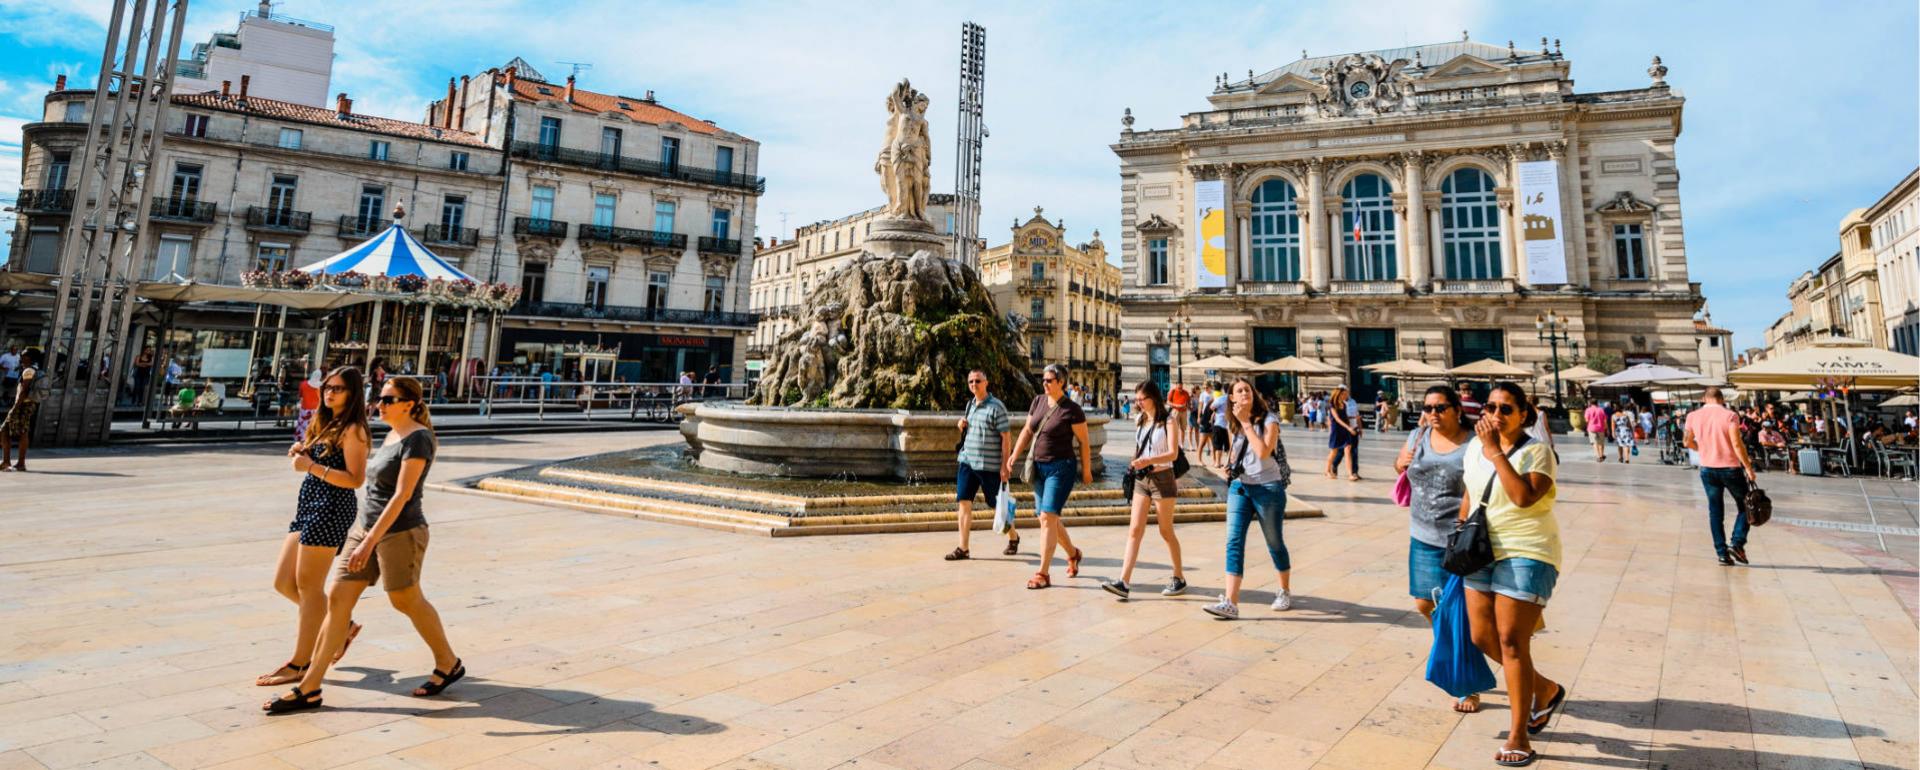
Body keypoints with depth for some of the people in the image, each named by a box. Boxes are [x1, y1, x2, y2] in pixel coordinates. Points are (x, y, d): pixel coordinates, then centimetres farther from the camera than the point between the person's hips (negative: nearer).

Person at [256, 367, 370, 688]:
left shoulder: (353, 430, -12)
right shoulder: (326, 425, 16)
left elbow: (355, 479, -19)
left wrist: (311, 466, -22)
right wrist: (302, 452, 5)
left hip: (331, 509, -10)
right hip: (309, 506, 10)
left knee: (308, 585, -1)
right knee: (283, 582, 13)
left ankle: (300, 663, 10)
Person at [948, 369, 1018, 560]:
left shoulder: (996, 407, -11)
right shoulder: (970, 405, 11)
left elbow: (1006, 438, -12)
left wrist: (1004, 466, -15)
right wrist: (962, 426, 1)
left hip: (989, 466, -6)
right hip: (967, 462, 6)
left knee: (997, 505, 8)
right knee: (964, 503, -1)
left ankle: (1013, 537, 31)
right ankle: (963, 548, 3)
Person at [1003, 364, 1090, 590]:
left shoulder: (1072, 410, -12)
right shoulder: (1038, 401, 6)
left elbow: (1084, 442, -5)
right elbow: (1027, 431, 12)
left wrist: (1086, 471, -2)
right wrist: (1012, 458, 7)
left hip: (1061, 468, -7)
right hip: (1039, 467, 7)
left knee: (1047, 518, -12)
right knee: (1049, 519, 15)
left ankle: (1043, 574, -5)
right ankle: (1073, 554, 40)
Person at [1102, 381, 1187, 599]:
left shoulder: (1168, 423, -8)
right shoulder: (1139, 422, 10)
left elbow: (1173, 453, -18)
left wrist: (1149, 460, -33)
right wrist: (1134, 464, 9)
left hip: (1162, 479, -5)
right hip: (1141, 480, 5)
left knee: (1166, 531, 5)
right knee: (1134, 530, -3)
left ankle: (1179, 578, 23)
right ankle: (1124, 582, -8)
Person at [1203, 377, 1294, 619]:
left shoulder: (1268, 420, -9)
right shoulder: (1233, 424, 9)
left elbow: (1263, 451, -24)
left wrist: (1246, 422, -19)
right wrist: (1230, 464, 4)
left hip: (1268, 488, -5)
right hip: (1239, 487, 5)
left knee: (1275, 543, 10)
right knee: (1234, 542, -7)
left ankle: (1285, 592, 33)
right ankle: (1230, 603, -11)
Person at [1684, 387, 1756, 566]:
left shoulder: (1693, 416, 2)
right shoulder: (1729, 415, -9)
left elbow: (1688, 442, 10)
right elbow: (1737, 444, -16)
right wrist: (1748, 467, -9)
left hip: (1707, 469, 3)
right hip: (1730, 468, -3)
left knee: (1715, 511, 9)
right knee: (1745, 506, 14)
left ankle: (1722, 553, 8)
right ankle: (1737, 543, 0)